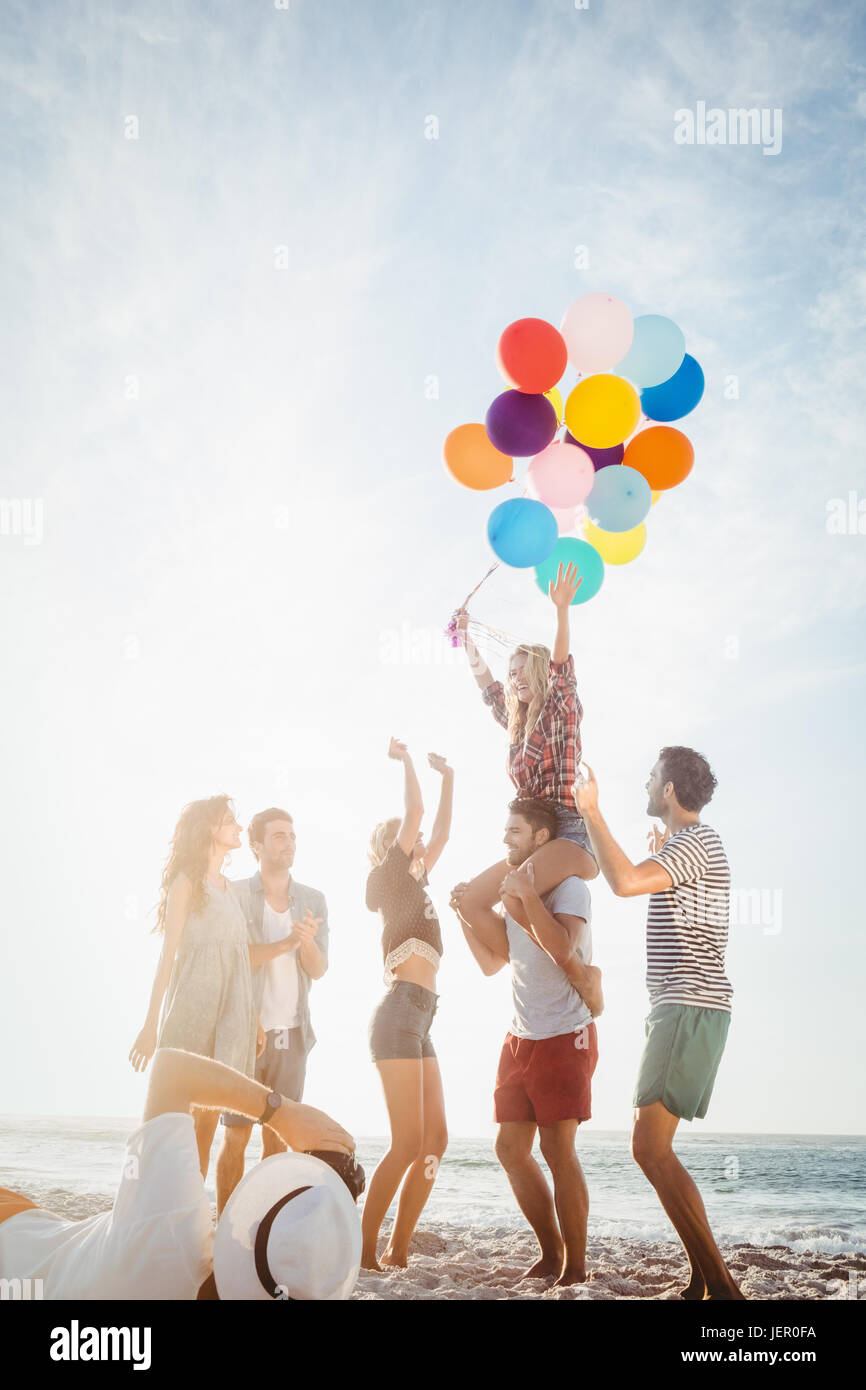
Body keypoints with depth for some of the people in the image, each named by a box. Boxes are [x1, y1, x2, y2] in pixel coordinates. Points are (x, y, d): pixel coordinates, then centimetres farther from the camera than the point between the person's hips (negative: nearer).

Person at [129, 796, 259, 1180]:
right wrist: (151, 1023, -12)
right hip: (191, 1008, -6)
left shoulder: (227, 888, 19)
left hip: (229, 1014, 6)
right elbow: (168, 952, -6)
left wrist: (253, 1015, 10)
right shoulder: (187, 882, 0)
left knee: (207, 1120, 4)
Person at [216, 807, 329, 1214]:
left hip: (291, 1034, 4)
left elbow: (318, 970, 0)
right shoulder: (234, 895, -3)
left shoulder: (313, 900, 7)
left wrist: (309, 942, -21)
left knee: (277, 1137, 7)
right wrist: (287, 943, -23)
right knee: (236, 1135, -3)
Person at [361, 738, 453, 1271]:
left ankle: (398, 1250, 8)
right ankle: (365, 1250, -7)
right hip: (399, 1014, -9)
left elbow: (441, 830, 32)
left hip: (418, 1022, 9)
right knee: (408, 1144, -12)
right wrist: (405, 758, 5)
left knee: (435, 1140, 5)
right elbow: (414, 812, -7)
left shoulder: (414, 883, 22)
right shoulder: (390, 878, 0)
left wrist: (448, 777, 35)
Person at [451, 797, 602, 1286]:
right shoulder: (514, 888, 15)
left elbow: (564, 950, -26)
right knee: (511, 1146, 6)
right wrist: (466, 913, 8)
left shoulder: (570, 887, -9)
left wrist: (528, 897, -28)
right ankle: (551, 1254, 17)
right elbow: (492, 961, 19)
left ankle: (576, 1265, -1)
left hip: (565, 1035, -8)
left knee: (558, 1147, -10)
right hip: (522, 1035, 8)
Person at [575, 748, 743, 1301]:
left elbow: (625, 882, -28)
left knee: (651, 1148, -16)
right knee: (653, 1147, 11)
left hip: (691, 1008, -11)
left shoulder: (695, 842, -11)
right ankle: (703, 1279, 12)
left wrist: (592, 813, -20)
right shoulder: (692, 845, 21)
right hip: (681, 1010, 11)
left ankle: (720, 1284, -15)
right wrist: (662, 857, 40)